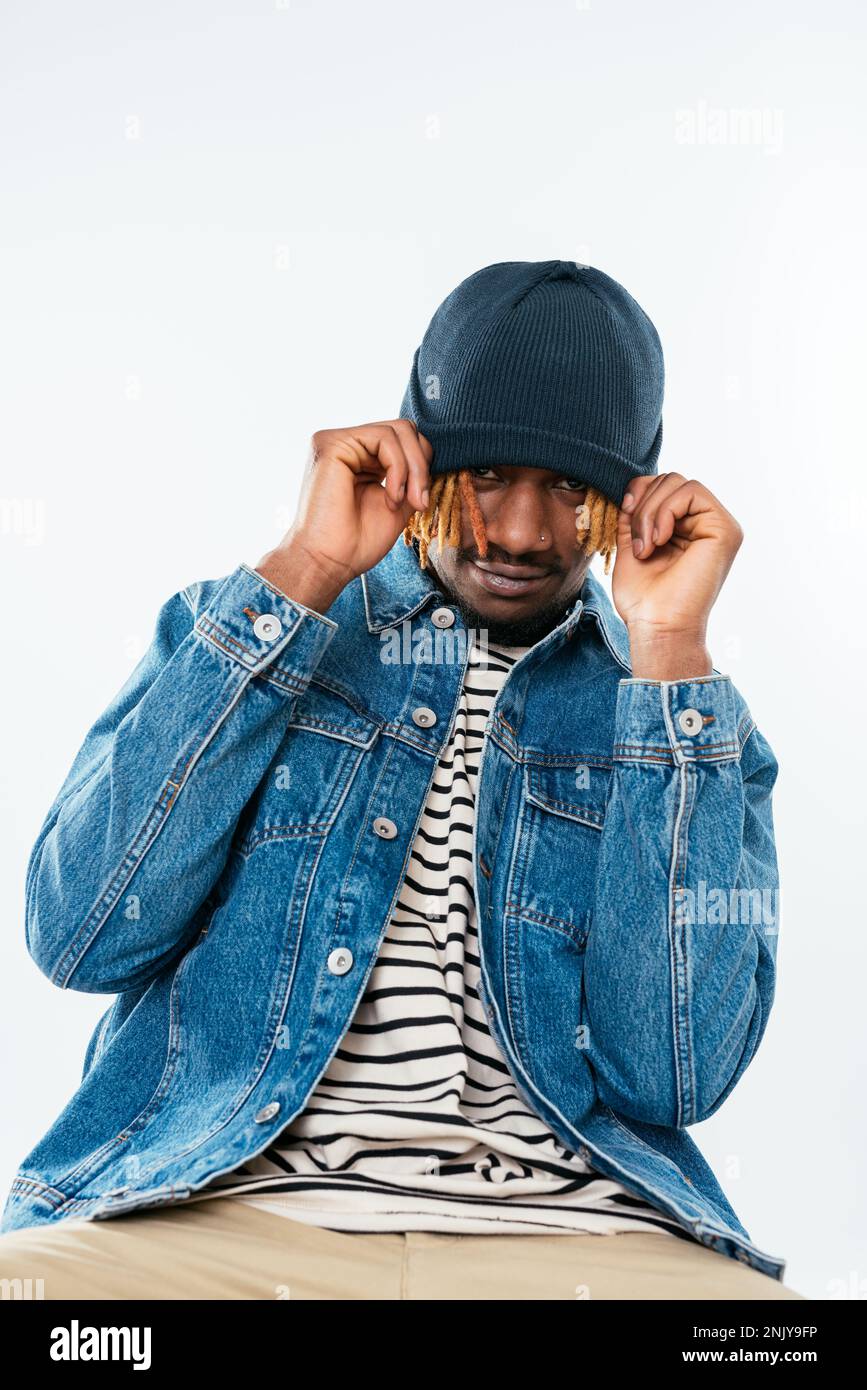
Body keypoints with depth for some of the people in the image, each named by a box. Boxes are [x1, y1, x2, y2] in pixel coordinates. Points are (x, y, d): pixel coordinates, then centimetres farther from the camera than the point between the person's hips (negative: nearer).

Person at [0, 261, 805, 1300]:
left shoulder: (678, 717, 11)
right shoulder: (238, 626, 11)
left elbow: (672, 1077, -5)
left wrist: (669, 651, -5)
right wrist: (300, 578, -6)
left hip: (567, 1235, 1)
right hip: (225, 1214, 0)